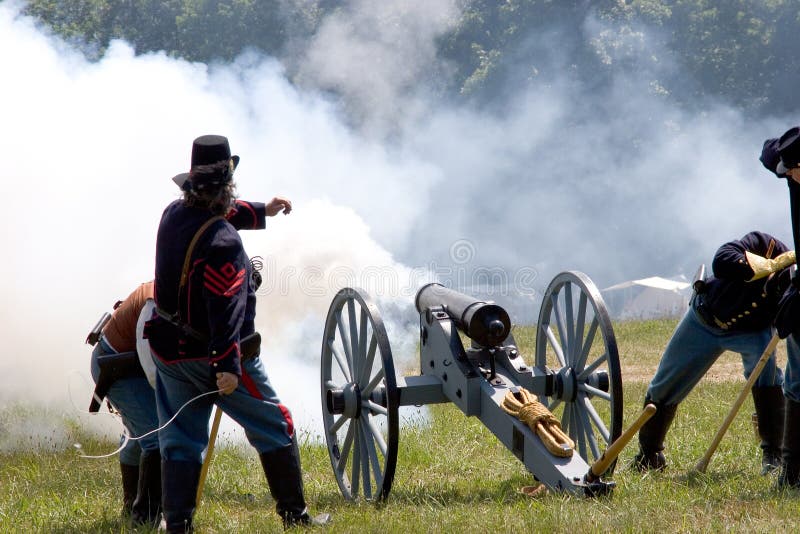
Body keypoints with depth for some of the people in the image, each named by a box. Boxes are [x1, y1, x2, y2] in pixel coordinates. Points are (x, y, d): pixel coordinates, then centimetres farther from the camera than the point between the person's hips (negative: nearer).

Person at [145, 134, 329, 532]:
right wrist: (227, 365, -30)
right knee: (275, 429, 8)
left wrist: (261, 211, 30)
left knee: (180, 440, 11)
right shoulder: (222, 242, -24)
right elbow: (226, 306, -29)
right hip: (210, 354, -7)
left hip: (169, 349, 7)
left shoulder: (175, 214, 1)